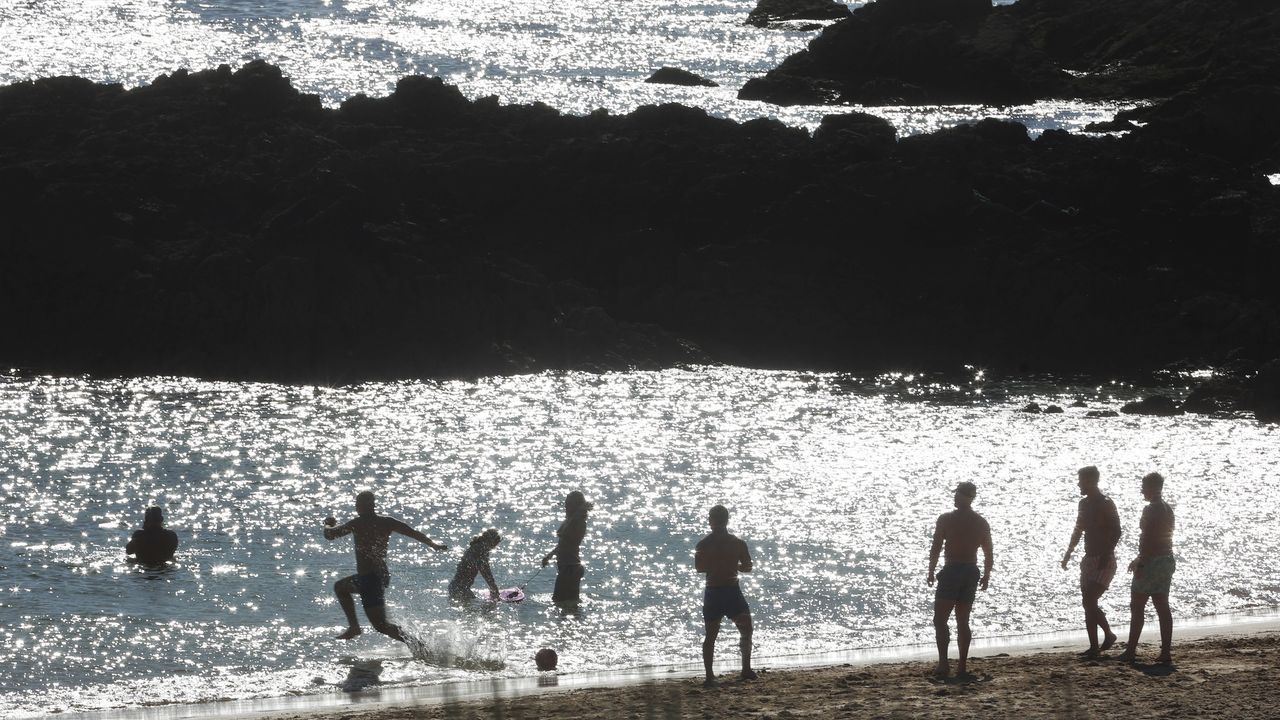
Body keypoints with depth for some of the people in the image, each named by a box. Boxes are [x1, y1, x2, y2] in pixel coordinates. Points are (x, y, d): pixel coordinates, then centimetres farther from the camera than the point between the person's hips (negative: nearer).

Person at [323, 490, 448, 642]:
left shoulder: (357, 524, -11)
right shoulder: (386, 522, 4)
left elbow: (329, 535, -6)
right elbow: (414, 533, 2)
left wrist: (329, 525, 17)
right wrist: (433, 544, 15)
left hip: (367, 577, -8)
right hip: (383, 576, 8)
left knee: (381, 626, -8)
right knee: (340, 587, 31)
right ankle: (354, 626, 25)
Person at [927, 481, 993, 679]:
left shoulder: (946, 519, -8)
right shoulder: (981, 523, 6)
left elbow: (935, 548, -8)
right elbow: (988, 554, 10)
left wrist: (931, 572, 1)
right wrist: (986, 576, 21)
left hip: (951, 572, -5)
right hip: (971, 573, 5)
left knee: (940, 620, -1)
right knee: (963, 621, 12)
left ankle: (943, 664, -14)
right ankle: (962, 666, 9)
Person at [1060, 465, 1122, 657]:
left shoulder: (1106, 504, -12)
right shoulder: (1085, 503, 13)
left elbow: (1116, 532, -18)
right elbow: (1078, 531, 25)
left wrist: (1106, 556, -25)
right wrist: (1068, 553, 20)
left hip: (1104, 561, -8)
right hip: (1089, 560, 8)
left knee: (1089, 601, -17)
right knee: (1088, 603, 8)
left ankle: (1108, 634, -4)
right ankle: (1094, 647, 16)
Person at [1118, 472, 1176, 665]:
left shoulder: (1150, 510, -15)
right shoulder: (1168, 510, 14)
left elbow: (1147, 538, -22)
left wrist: (1140, 564, -20)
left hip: (1151, 562, -9)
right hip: (1167, 560, 9)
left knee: (1137, 607, 0)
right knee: (1162, 608, 8)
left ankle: (1130, 651, 1)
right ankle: (1165, 653, 6)